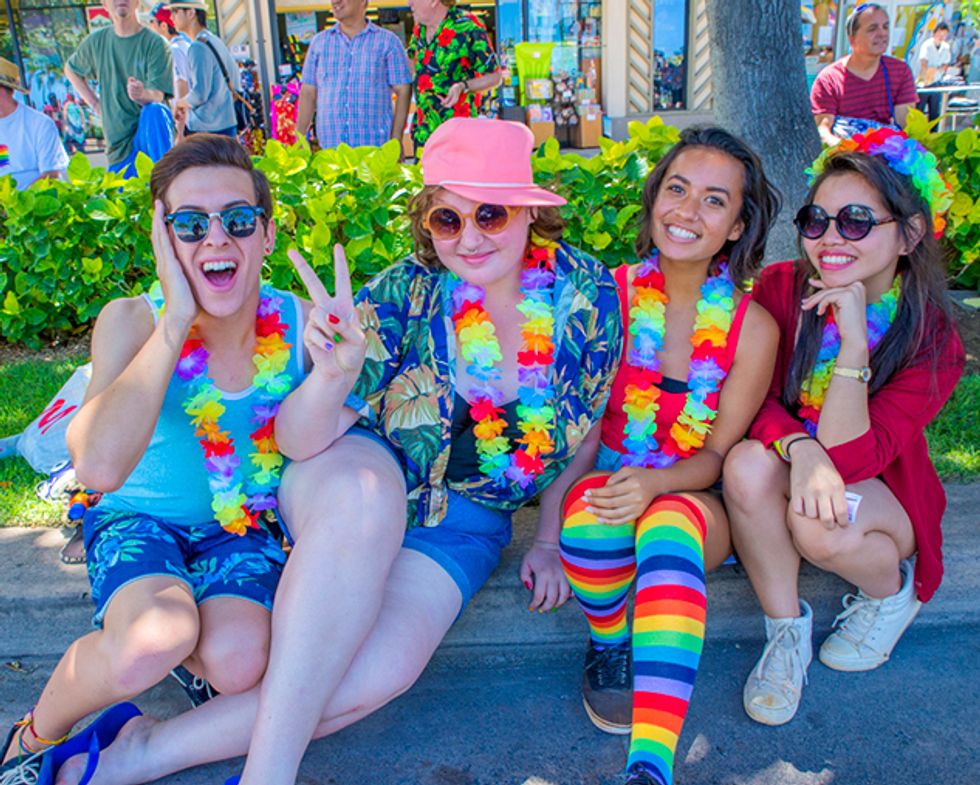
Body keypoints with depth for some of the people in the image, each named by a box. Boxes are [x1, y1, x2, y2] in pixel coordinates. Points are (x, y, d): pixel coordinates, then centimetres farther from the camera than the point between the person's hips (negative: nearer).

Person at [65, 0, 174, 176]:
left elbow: (157, 96, -16)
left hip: (152, 131, -4)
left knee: (154, 110, -35)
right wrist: (94, 102, 13)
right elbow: (71, 70, 27)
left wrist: (143, 94, -40)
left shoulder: (155, 42, -6)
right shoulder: (96, 41, 7)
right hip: (118, 142, 5)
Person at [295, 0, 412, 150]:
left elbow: (403, 91, 0)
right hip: (329, 146, 2)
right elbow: (308, 93, 12)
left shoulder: (387, 41, 4)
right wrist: (299, 140, 5)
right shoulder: (319, 41, 12)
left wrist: (396, 141, -7)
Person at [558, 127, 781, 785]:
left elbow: (718, 454, -5)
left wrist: (656, 483, -26)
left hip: (697, 502, -1)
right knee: (591, 506, -35)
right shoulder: (613, 295, -5)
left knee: (669, 524, -36)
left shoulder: (752, 327, -6)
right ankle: (607, 647, -5)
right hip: (608, 484, 1)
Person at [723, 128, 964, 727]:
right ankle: (787, 628, -11)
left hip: (882, 491, -1)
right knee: (748, 464, -33)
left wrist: (853, 340, -37)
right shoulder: (781, 288, -13)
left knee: (819, 525, -35)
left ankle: (890, 591, 3)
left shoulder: (933, 341, -19)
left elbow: (849, 459, -27)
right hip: (791, 476, 2)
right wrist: (801, 447, -35)